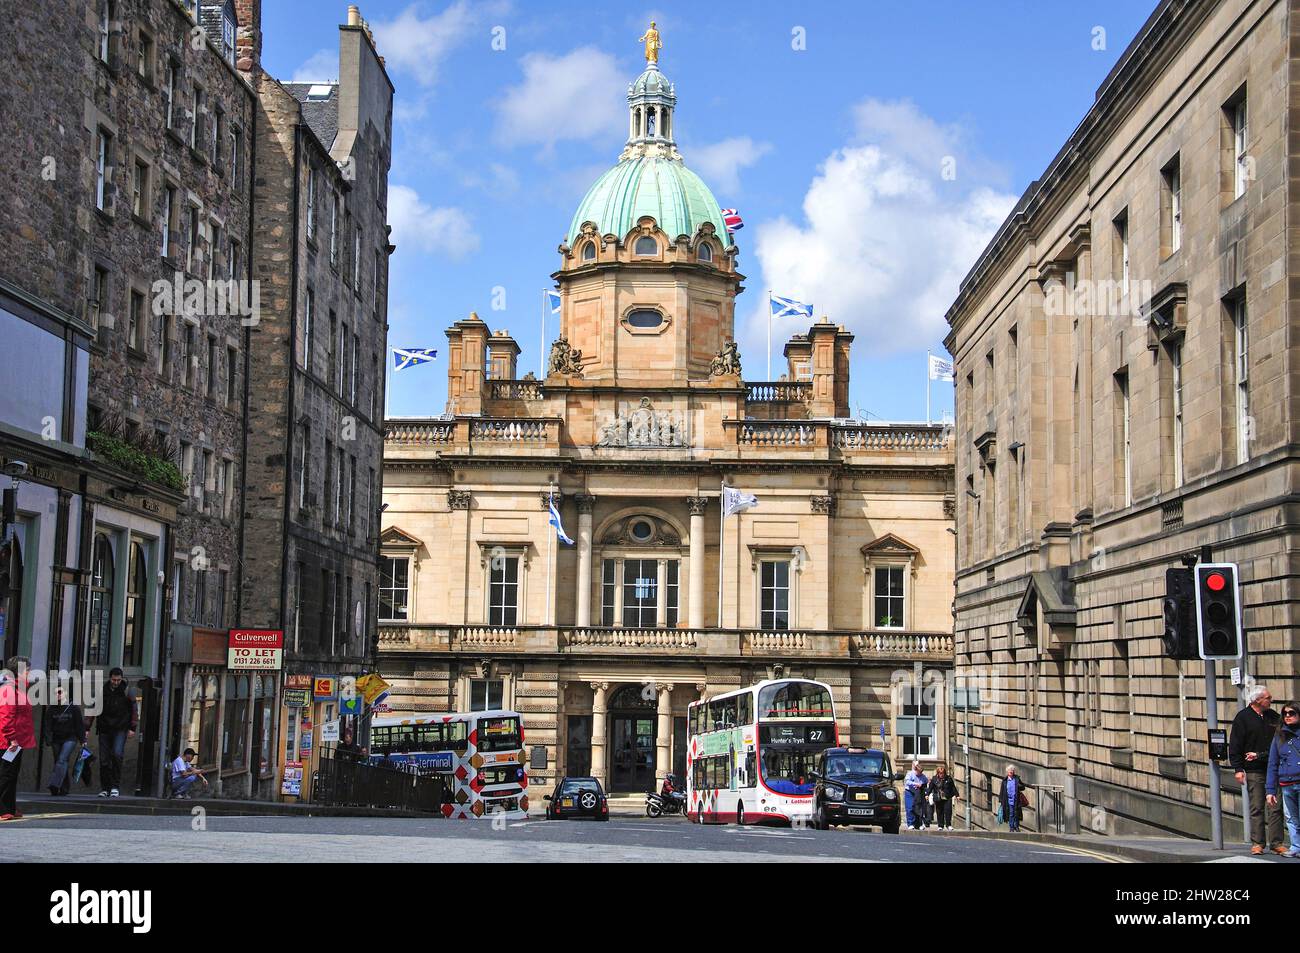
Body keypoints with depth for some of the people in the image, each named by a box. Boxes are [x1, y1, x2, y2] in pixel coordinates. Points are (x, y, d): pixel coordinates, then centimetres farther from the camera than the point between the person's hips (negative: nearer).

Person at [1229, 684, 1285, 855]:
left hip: (1273, 769, 3)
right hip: (1253, 770, -3)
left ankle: (1276, 843, 4)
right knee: (1256, 808, 0)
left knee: (1275, 807, 0)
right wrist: (1238, 768, -10)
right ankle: (1257, 843, 6)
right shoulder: (1243, 718, -2)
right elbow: (1234, 746, -4)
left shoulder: (1273, 717, 11)